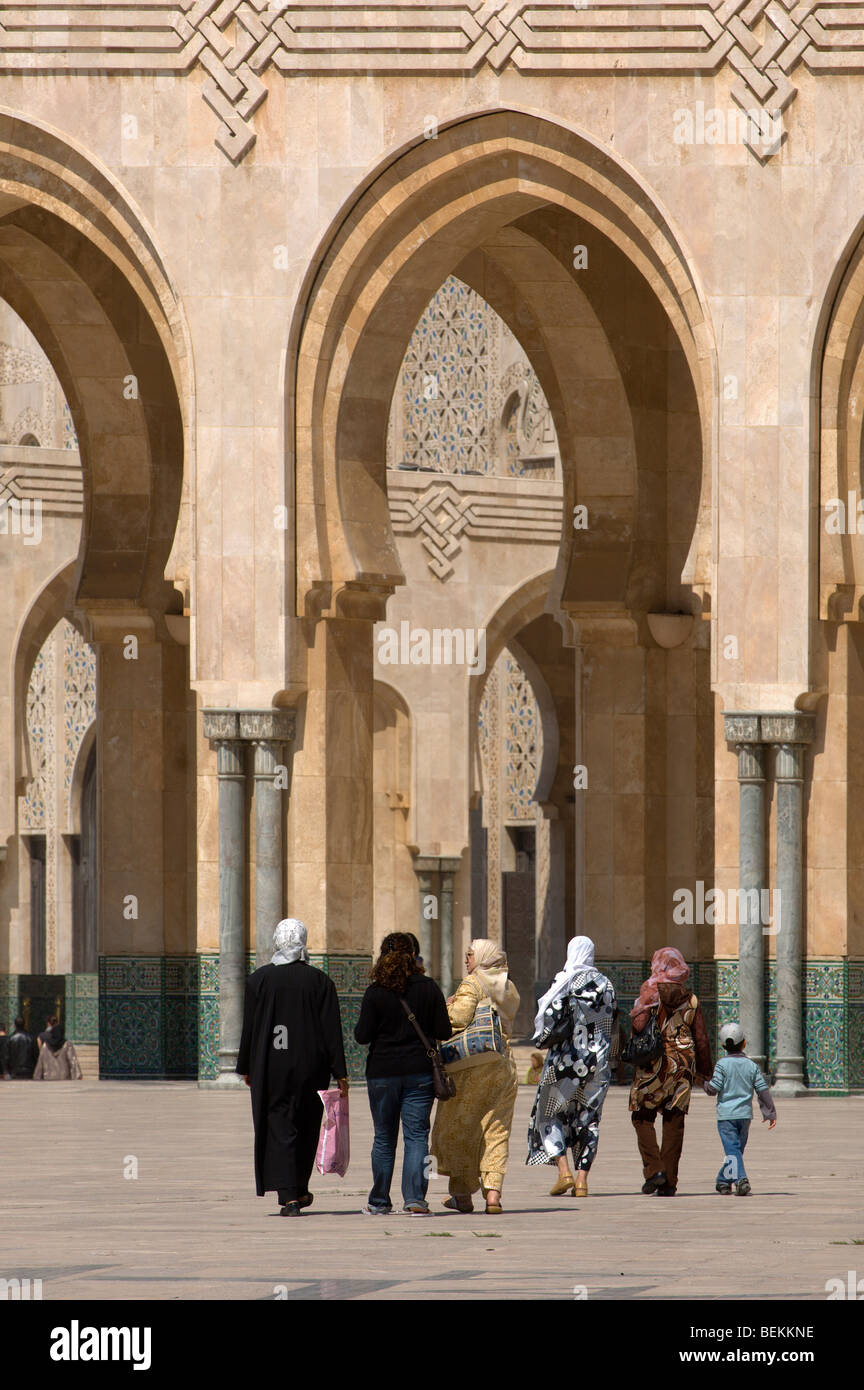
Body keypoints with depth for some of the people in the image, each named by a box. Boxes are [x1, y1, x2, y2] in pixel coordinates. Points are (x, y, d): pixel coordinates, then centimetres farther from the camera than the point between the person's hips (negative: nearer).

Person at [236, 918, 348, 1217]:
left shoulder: (258, 980, -3)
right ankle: (300, 1190, 29)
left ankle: (289, 1196, -13)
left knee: (279, 1128, 0)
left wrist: (246, 1068, 9)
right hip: (310, 1068, 1)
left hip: (270, 1068, -1)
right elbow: (332, 1031, -4)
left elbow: (249, 1027, 0)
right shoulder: (321, 982, -2)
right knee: (306, 1127, 17)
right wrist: (340, 1073, -2)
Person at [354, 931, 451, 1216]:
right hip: (420, 1072, 0)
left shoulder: (376, 992, -7)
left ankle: (379, 1201, 15)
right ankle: (415, 1198, -9)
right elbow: (443, 1031, -2)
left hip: (383, 1074, 0)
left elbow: (363, 1035, -8)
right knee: (417, 1136, 2)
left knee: (384, 1138, 9)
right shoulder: (429, 988, -3)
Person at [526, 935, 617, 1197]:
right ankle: (582, 1180, 4)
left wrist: (543, 1038, 2)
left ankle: (564, 1171, -9)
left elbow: (552, 1017, -16)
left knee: (551, 1113, 7)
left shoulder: (565, 981, -10)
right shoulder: (605, 984, 6)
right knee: (588, 1118, 9)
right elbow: (611, 1020, 9)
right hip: (599, 1057, 4)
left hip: (567, 1056, -4)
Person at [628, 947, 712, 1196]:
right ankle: (669, 1182, 5)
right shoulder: (690, 999, 5)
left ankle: (653, 1169, -10)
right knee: (674, 1122, 6)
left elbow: (638, 1025, -18)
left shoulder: (650, 993, -6)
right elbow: (701, 1038, 6)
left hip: (653, 1063, -4)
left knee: (642, 1118, 7)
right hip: (683, 1063, 4)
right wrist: (705, 1070, 15)